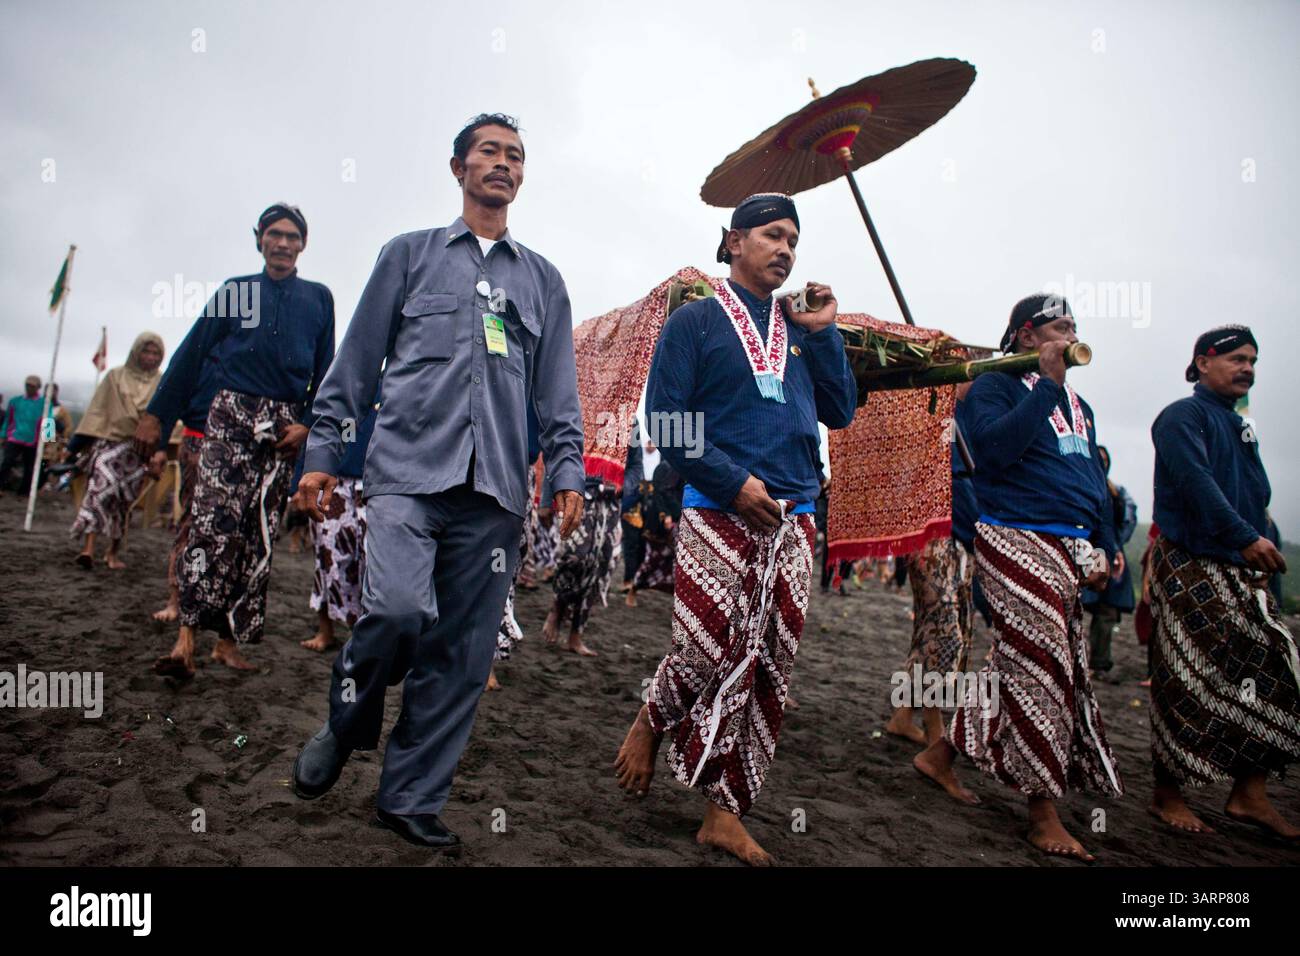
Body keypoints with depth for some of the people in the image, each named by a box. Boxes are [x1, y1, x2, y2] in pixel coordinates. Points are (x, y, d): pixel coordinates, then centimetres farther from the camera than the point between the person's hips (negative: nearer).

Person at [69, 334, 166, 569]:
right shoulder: (116, 377, 7)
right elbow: (99, 411, 7)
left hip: (140, 450, 1)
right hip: (110, 442, -1)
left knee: (125, 502, 7)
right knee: (100, 488, -19)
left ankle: (113, 552, 19)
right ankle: (89, 548, -25)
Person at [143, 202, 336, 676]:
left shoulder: (318, 298, 12)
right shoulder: (234, 291, 11)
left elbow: (326, 371, 11)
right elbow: (192, 353, 10)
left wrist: (308, 424, -2)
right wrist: (157, 415, 6)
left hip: (283, 424, 2)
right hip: (231, 414, -1)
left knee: (260, 533, 1)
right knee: (215, 522, -15)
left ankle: (229, 640, 8)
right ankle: (187, 638, -17)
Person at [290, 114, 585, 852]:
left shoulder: (543, 279, 19)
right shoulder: (410, 255, 14)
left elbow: (559, 392, 15)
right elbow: (356, 362, 11)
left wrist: (568, 473, 3)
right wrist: (324, 452, 4)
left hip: (495, 488, 3)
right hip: (409, 468, -2)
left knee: (463, 652, 1)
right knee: (399, 607, -22)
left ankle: (412, 798, 16)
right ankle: (346, 724, 10)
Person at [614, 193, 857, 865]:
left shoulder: (798, 330, 20)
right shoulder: (696, 320, 5)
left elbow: (840, 413, 16)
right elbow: (665, 419, -5)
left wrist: (823, 333, 8)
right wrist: (733, 483, -14)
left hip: (793, 521, 5)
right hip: (718, 515, -5)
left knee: (769, 669, 3)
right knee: (708, 654, -11)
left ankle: (724, 813, 14)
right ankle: (650, 723, 23)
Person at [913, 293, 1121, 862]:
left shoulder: (1078, 404, 22)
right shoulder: (994, 386, -2)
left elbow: (1094, 480, 25)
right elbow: (994, 446, -21)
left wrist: (1104, 547, 15)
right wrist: (1049, 384, -16)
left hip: (1070, 548, 9)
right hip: (1017, 540, -8)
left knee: (1018, 663, 9)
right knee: (1041, 665, -9)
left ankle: (941, 755, 24)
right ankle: (1043, 810, 2)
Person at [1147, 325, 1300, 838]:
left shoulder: (1240, 426, 23)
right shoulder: (1182, 416, -4)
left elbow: (1255, 497, 24)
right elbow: (1196, 481, -20)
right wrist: (1246, 537, -27)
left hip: (1240, 570, 9)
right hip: (1189, 566, -9)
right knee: (1187, 685, -6)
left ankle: (1249, 794, 10)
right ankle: (1167, 794, 6)